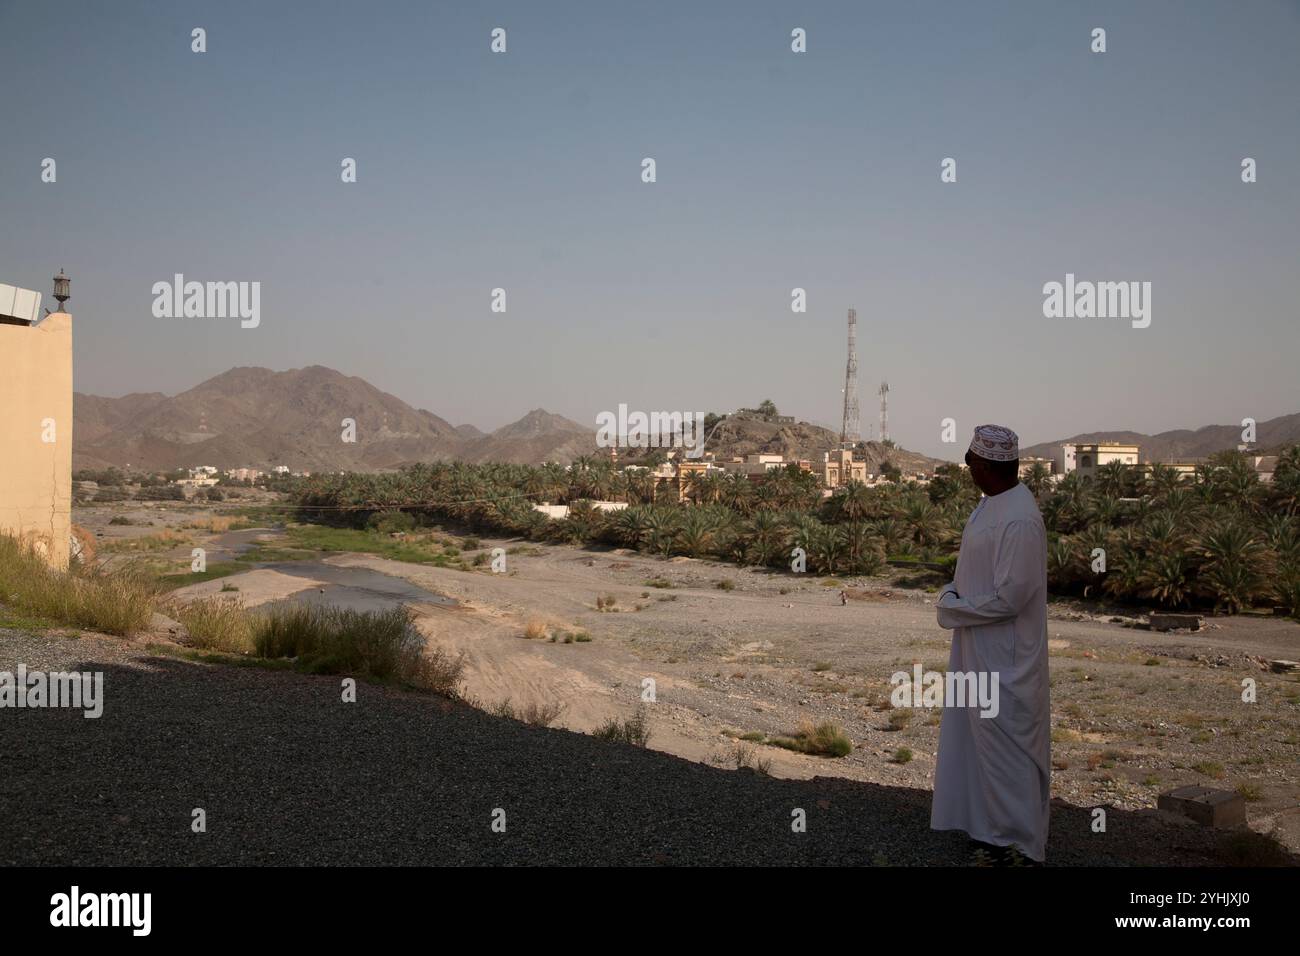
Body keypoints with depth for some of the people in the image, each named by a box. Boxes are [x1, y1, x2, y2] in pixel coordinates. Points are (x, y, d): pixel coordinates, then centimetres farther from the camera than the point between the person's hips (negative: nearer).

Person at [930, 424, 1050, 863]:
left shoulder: (1018, 519, -26)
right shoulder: (992, 502, 4)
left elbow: (1010, 596, -25)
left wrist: (954, 609, -14)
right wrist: (953, 592, 0)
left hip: (1002, 654, -10)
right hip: (979, 646, 10)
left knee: (1004, 742, 2)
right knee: (977, 731, 20)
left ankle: (1016, 839, 16)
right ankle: (986, 819, 36)